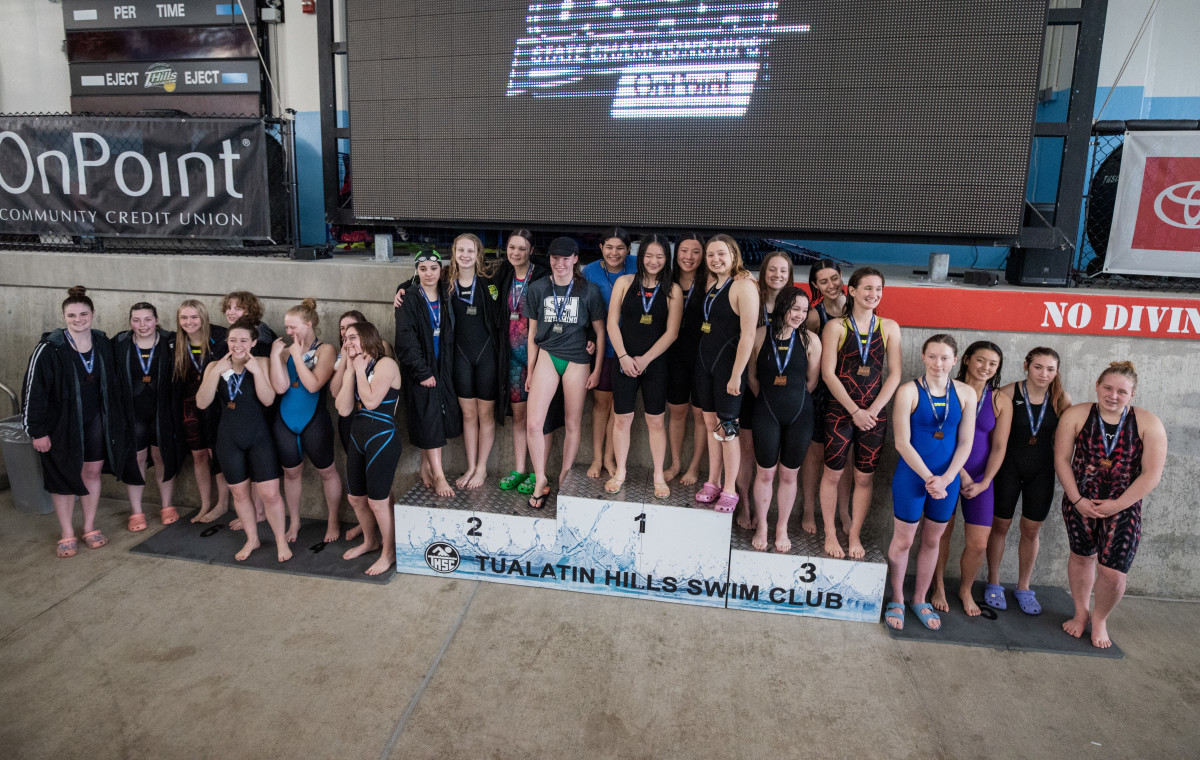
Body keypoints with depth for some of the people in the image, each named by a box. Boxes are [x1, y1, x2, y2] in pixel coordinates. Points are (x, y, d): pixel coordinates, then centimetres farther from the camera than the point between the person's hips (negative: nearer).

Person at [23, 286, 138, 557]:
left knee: (93, 471, 12)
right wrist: (37, 431, -12)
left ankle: (90, 527, 26)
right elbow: (34, 390, -12)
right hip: (62, 422, -3)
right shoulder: (49, 348, -14)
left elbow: (113, 385, 8)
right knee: (64, 477, 7)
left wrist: (118, 420, 9)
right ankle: (67, 535, 19)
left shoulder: (103, 344, 0)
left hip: (96, 420, 4)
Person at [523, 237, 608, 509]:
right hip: (547, 356, 1)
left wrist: (597, 369, 3)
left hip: (577, 360, -1)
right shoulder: (538, 288, 5)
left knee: (573, 424, 7)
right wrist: (530, 371, 10)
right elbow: (533, 332, 10)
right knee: (533, 423, -10)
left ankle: (564, 478, 23)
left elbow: (600, 332, 6)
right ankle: (541, 480, 8)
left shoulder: (589, 290, 0)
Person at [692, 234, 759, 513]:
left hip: (728, 362, -7)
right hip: (704, 358, 7)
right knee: (711, 423, 13)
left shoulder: (743, 286, -14)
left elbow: (748, 334, -19)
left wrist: (736, 375, -20)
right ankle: (712, 482, 26)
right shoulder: (711, 284, 11)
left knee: (727, 427, 0)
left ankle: (729, 490, 13)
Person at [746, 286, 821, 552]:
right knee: (765, 472, 7)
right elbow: (752, 377, 5)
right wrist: (769, 400, 9)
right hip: (767, 413, 0)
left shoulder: (810, 339, -5)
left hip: (799, 415, 1)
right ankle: (761, 527, 27)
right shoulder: (760, 335, -5)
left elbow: (811, 381, 3)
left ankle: (782, 529, 28)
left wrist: (793, 400, 9)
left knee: (789, 474, 10)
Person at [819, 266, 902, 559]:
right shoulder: (836, 326, -1)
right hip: (840, 410, -2)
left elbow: (895, 374, 2)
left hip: (874, 412, 2)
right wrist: (855, 410, -11)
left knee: (865, 476, 7)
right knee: (833, 472, 4)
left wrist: (873, 410, -8)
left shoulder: (889, 327, 5)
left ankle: (854, 535, 23)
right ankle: (830, 533, 19)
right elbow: (828, 373, -7)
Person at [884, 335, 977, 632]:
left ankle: (920, 600, 33)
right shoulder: (909, 391, -9)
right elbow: (902, 442, -12)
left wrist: (945, 478, -12)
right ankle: (897, 601, 24)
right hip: (912, 476, -3)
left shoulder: (966, 393, 1)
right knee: (903, 540, 6)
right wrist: (928, 478, -17)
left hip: (947, 479, 3)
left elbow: (965, 443, 0)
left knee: (932, 540, 16)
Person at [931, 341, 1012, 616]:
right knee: (942, 533, 7)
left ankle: (965, 589, 28)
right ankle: (939, 588, 28)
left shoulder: (1000, 401, 1)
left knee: (978, 543, 1)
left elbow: (999, 447, 0)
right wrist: (960, 472, -14)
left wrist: (984, 483, -8)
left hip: (980, 479, 2)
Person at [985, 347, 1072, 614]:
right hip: (1009, 466, -2)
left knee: (1032, 529, 12)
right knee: (1000, 524, 8)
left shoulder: (1060, 398, -4)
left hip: (1042, 470, 2)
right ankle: (993, 584, 24)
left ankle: (1023, 587, 29)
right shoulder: (1009, 393, -12)